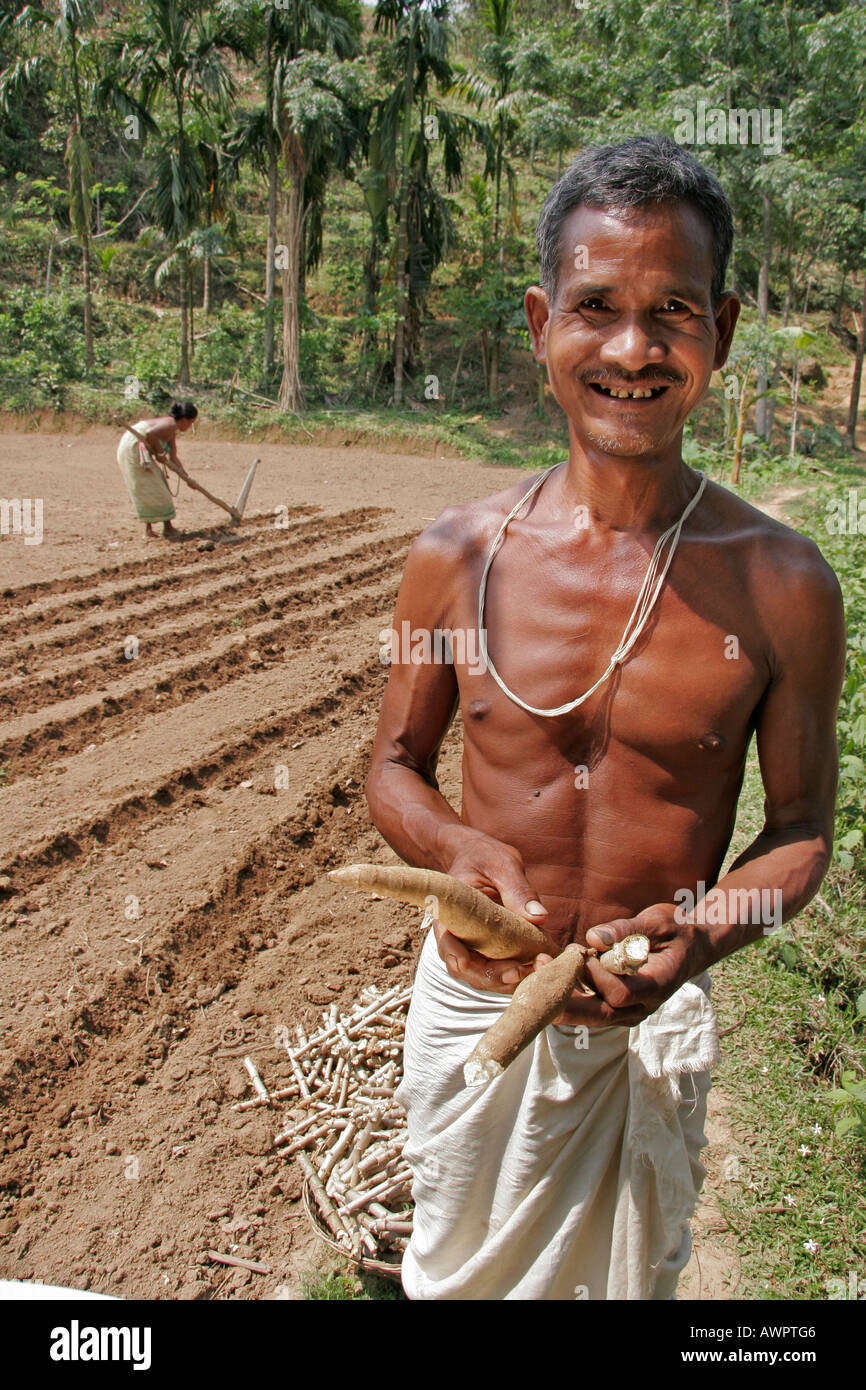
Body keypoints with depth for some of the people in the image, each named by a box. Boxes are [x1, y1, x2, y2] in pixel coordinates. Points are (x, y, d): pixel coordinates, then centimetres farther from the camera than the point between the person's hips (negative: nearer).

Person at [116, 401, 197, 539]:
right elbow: (150, 433, -32)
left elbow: (173, 458, 15)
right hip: (133, 449, -10)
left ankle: (149, 528, 16)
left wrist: (187, 477, 13)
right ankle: (167, 527, 3)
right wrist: (159, 451, -17)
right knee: (153, 488, -3)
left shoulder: (172, 430, 15)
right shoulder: (171, 424, -15)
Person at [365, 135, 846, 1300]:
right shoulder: (459, 556, -10)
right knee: (455, 1275, 25)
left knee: (630, 1277, 24)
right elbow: (395, 766, 1)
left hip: (652, 1029, -1)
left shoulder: (784, 587, -13)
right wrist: (459, 848, -20)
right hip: (470, 1001, 1)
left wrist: (707, 929, -22)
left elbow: (801, 828, -2)